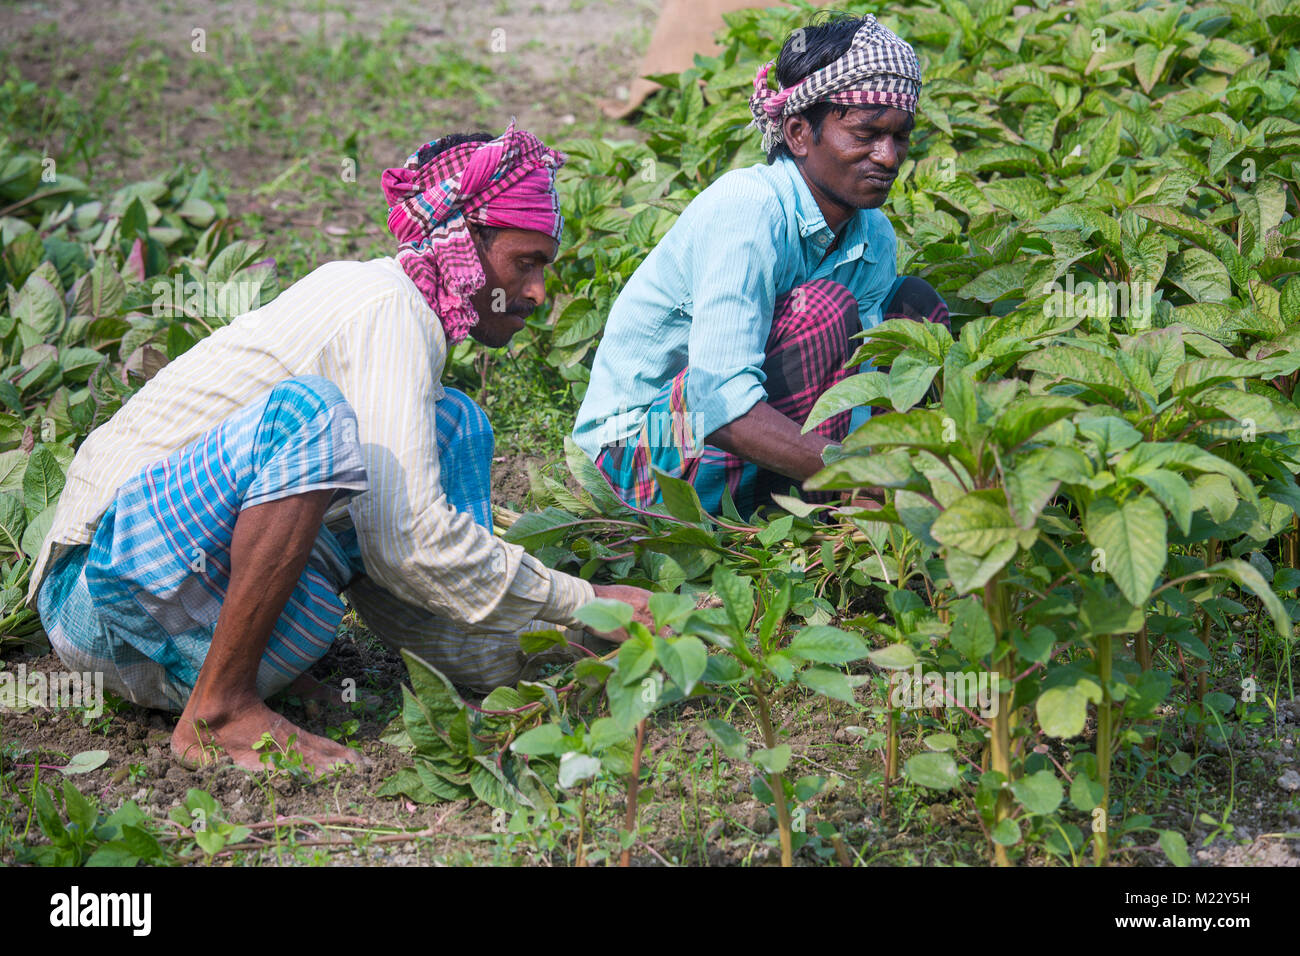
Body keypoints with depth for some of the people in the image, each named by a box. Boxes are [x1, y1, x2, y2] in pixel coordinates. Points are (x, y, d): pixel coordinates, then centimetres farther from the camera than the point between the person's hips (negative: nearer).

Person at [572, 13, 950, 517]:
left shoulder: (874, 236, 0)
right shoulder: (748, 208, -24)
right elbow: (721, 404, -35)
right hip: (636, 459, -8)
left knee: (915, 303, 4)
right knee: (822, 307, -25)